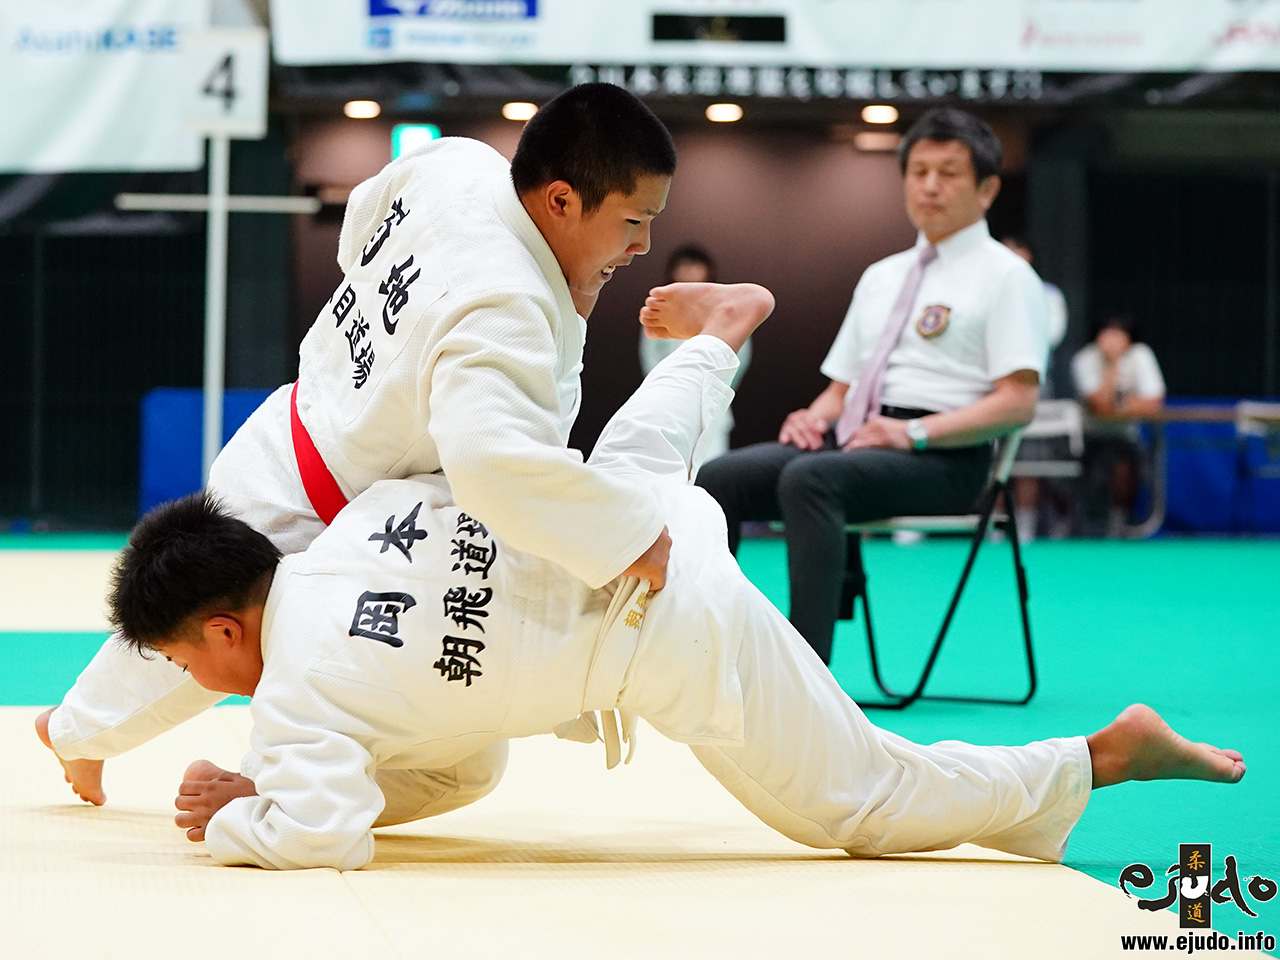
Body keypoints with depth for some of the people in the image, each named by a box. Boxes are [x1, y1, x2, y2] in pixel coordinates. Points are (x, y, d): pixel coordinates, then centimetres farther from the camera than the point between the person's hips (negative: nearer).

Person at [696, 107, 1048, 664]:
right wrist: (816, 416, 2)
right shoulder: (880, 278, 26)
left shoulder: (1005, 277, 4)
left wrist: (915, 432, -19)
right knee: (719, 480, -18)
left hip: (942, 457, -7)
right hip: (851, 440, 7)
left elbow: (1018, 402, -7)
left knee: (809, 478, -36)